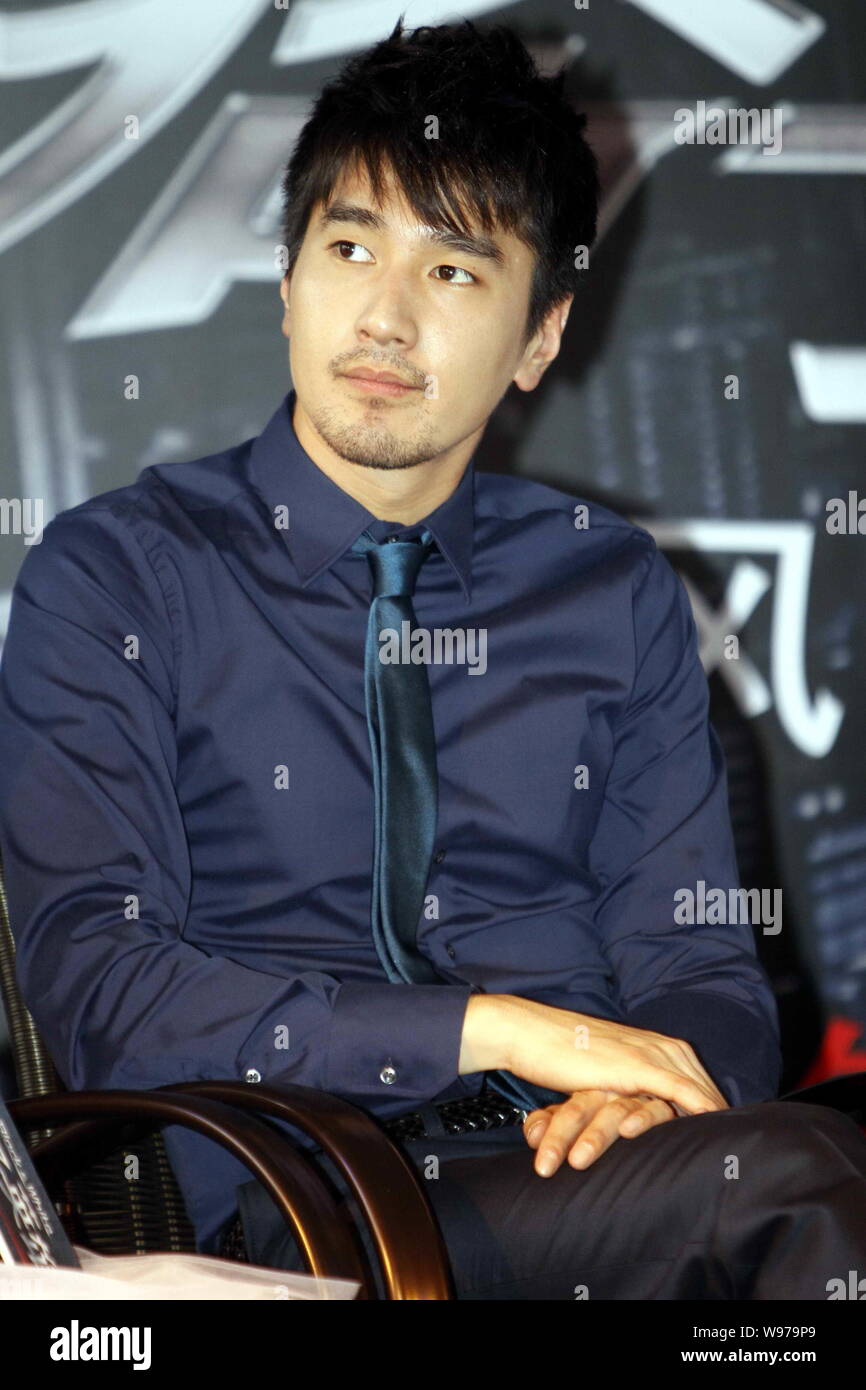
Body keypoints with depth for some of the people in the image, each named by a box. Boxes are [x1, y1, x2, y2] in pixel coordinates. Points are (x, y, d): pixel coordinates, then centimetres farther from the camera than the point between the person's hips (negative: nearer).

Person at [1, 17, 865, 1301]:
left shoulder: (617, 591, 16)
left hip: (569, 1159, 5)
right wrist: (491, 1029, -15)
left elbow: (699, 964, 15)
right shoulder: (117, 578, 4)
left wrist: (653, 1085, -11)